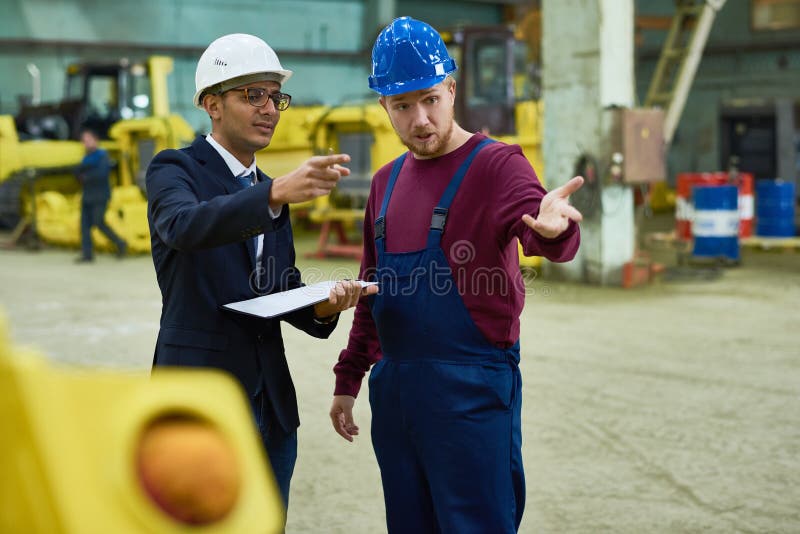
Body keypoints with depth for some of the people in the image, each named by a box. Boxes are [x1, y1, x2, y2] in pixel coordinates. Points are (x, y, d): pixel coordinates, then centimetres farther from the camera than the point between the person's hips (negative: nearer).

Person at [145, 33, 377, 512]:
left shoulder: (268, 192, 16)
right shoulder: (175, 170, -6)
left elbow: (284, 292, 15)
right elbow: (185, 226, -29)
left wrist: (323, 305, -8)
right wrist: (277, 194, -43)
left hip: (272, 403, 7)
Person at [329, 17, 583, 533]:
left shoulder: (495, 164, -7)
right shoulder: (386, 182, 13)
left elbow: (542, 234, -28)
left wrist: (554, 226, -51)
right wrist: (349, 378, 19)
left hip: (472, 388, -7)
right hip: (394, 388, 7)